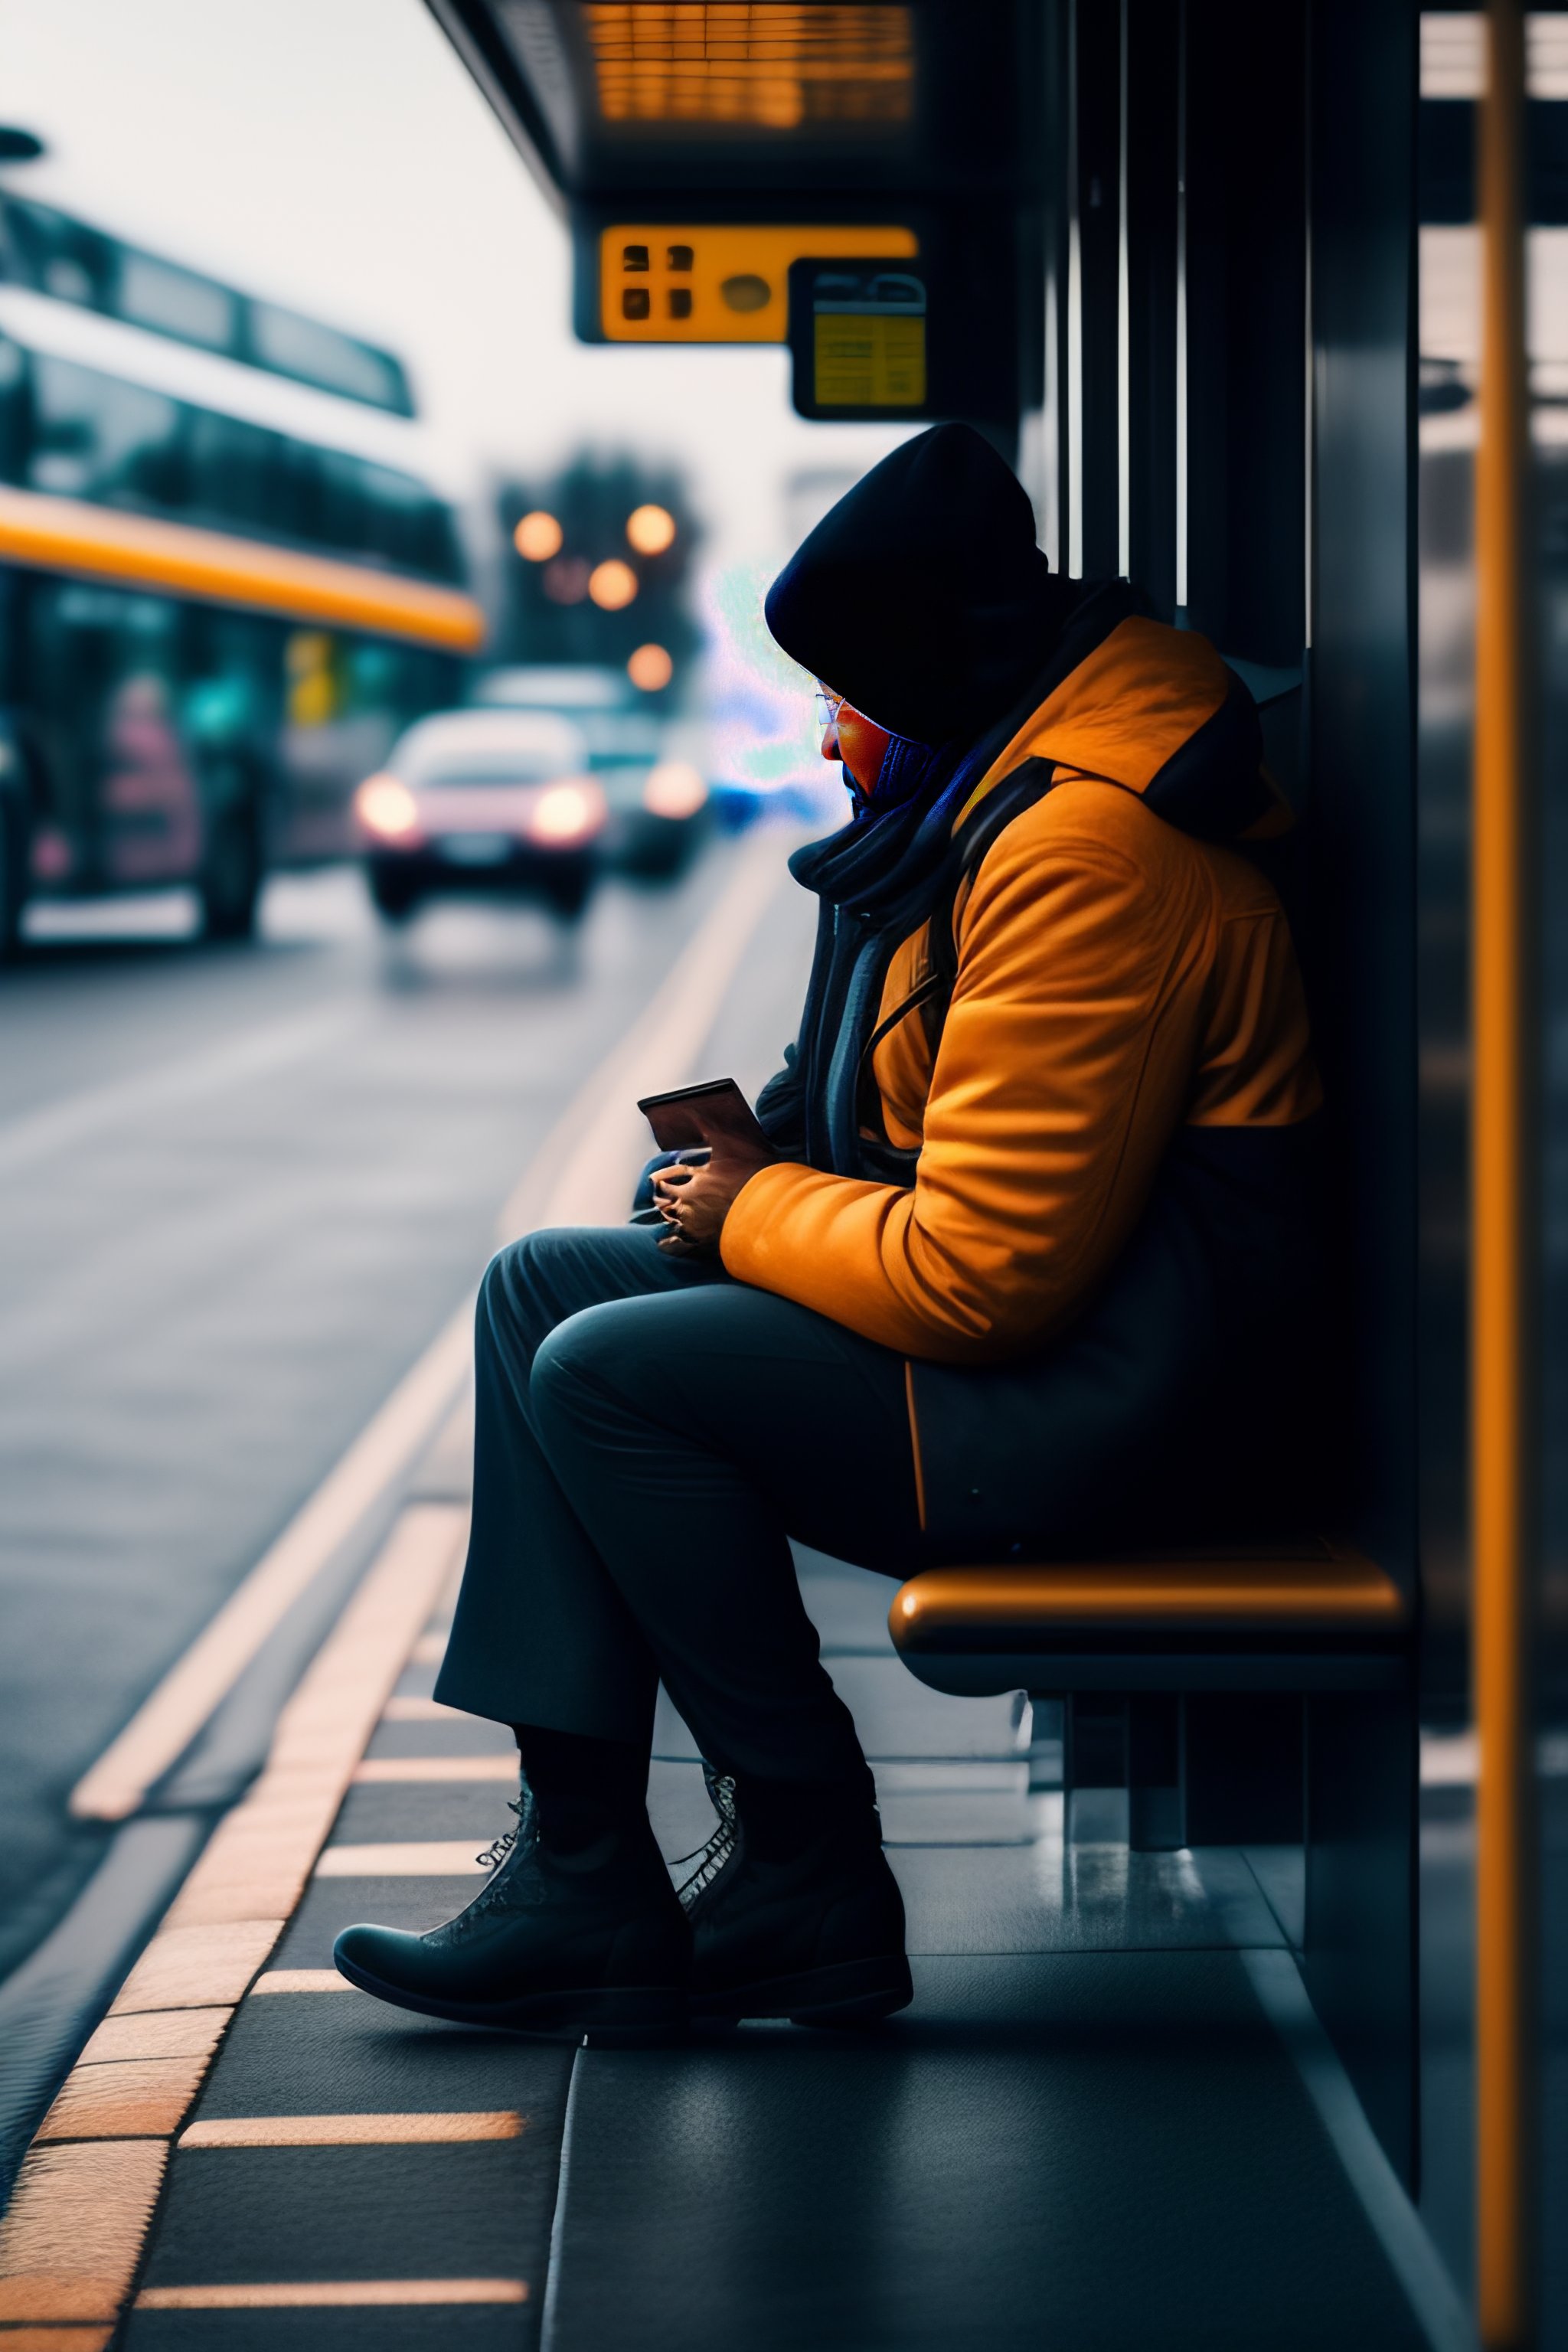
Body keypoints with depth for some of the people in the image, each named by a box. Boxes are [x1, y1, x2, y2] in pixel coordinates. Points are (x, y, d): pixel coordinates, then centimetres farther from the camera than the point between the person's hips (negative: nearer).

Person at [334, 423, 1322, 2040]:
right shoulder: (1003, 788, 14)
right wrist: (781, 1171, 6)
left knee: (609, 1373, -17)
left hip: (1111, 1409, -11)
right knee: (539, 1287, 6)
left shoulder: (1082, 845, -21)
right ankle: (580, 1871, -1)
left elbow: (989, 1272, -24)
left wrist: (759, 1219, -7)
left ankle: (812, 1885, -4)